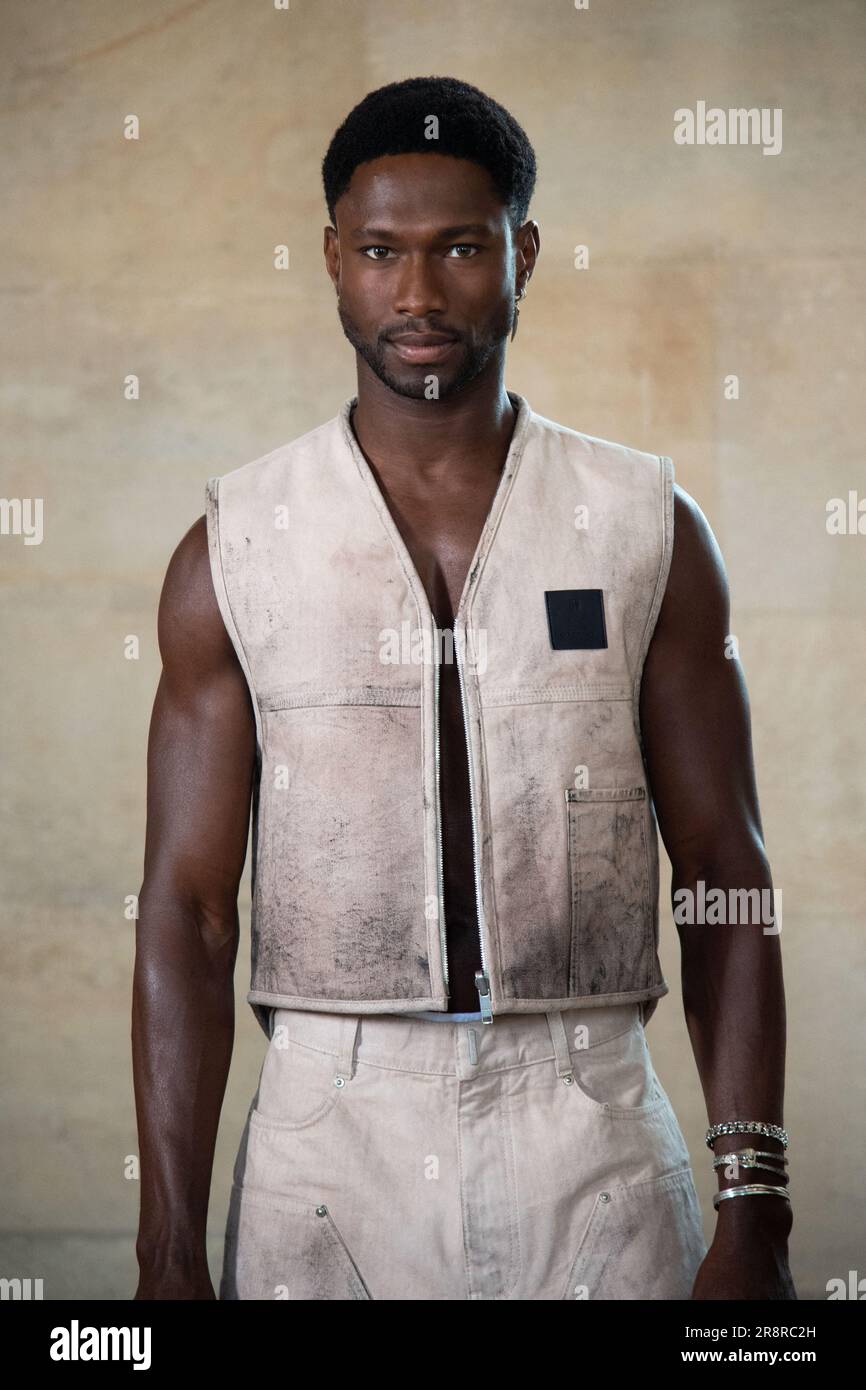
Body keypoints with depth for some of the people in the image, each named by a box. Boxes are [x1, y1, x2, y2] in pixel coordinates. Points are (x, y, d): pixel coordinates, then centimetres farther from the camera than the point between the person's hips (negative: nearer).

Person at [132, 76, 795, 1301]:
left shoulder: (648, 529, 3)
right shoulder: (234, 547, 2)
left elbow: (726, 875, 2)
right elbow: (187, 905, -1)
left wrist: (754, 1210, -5)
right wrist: (169, 1254, -6)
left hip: (592, 1136, 0)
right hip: (330, 1138, 0)